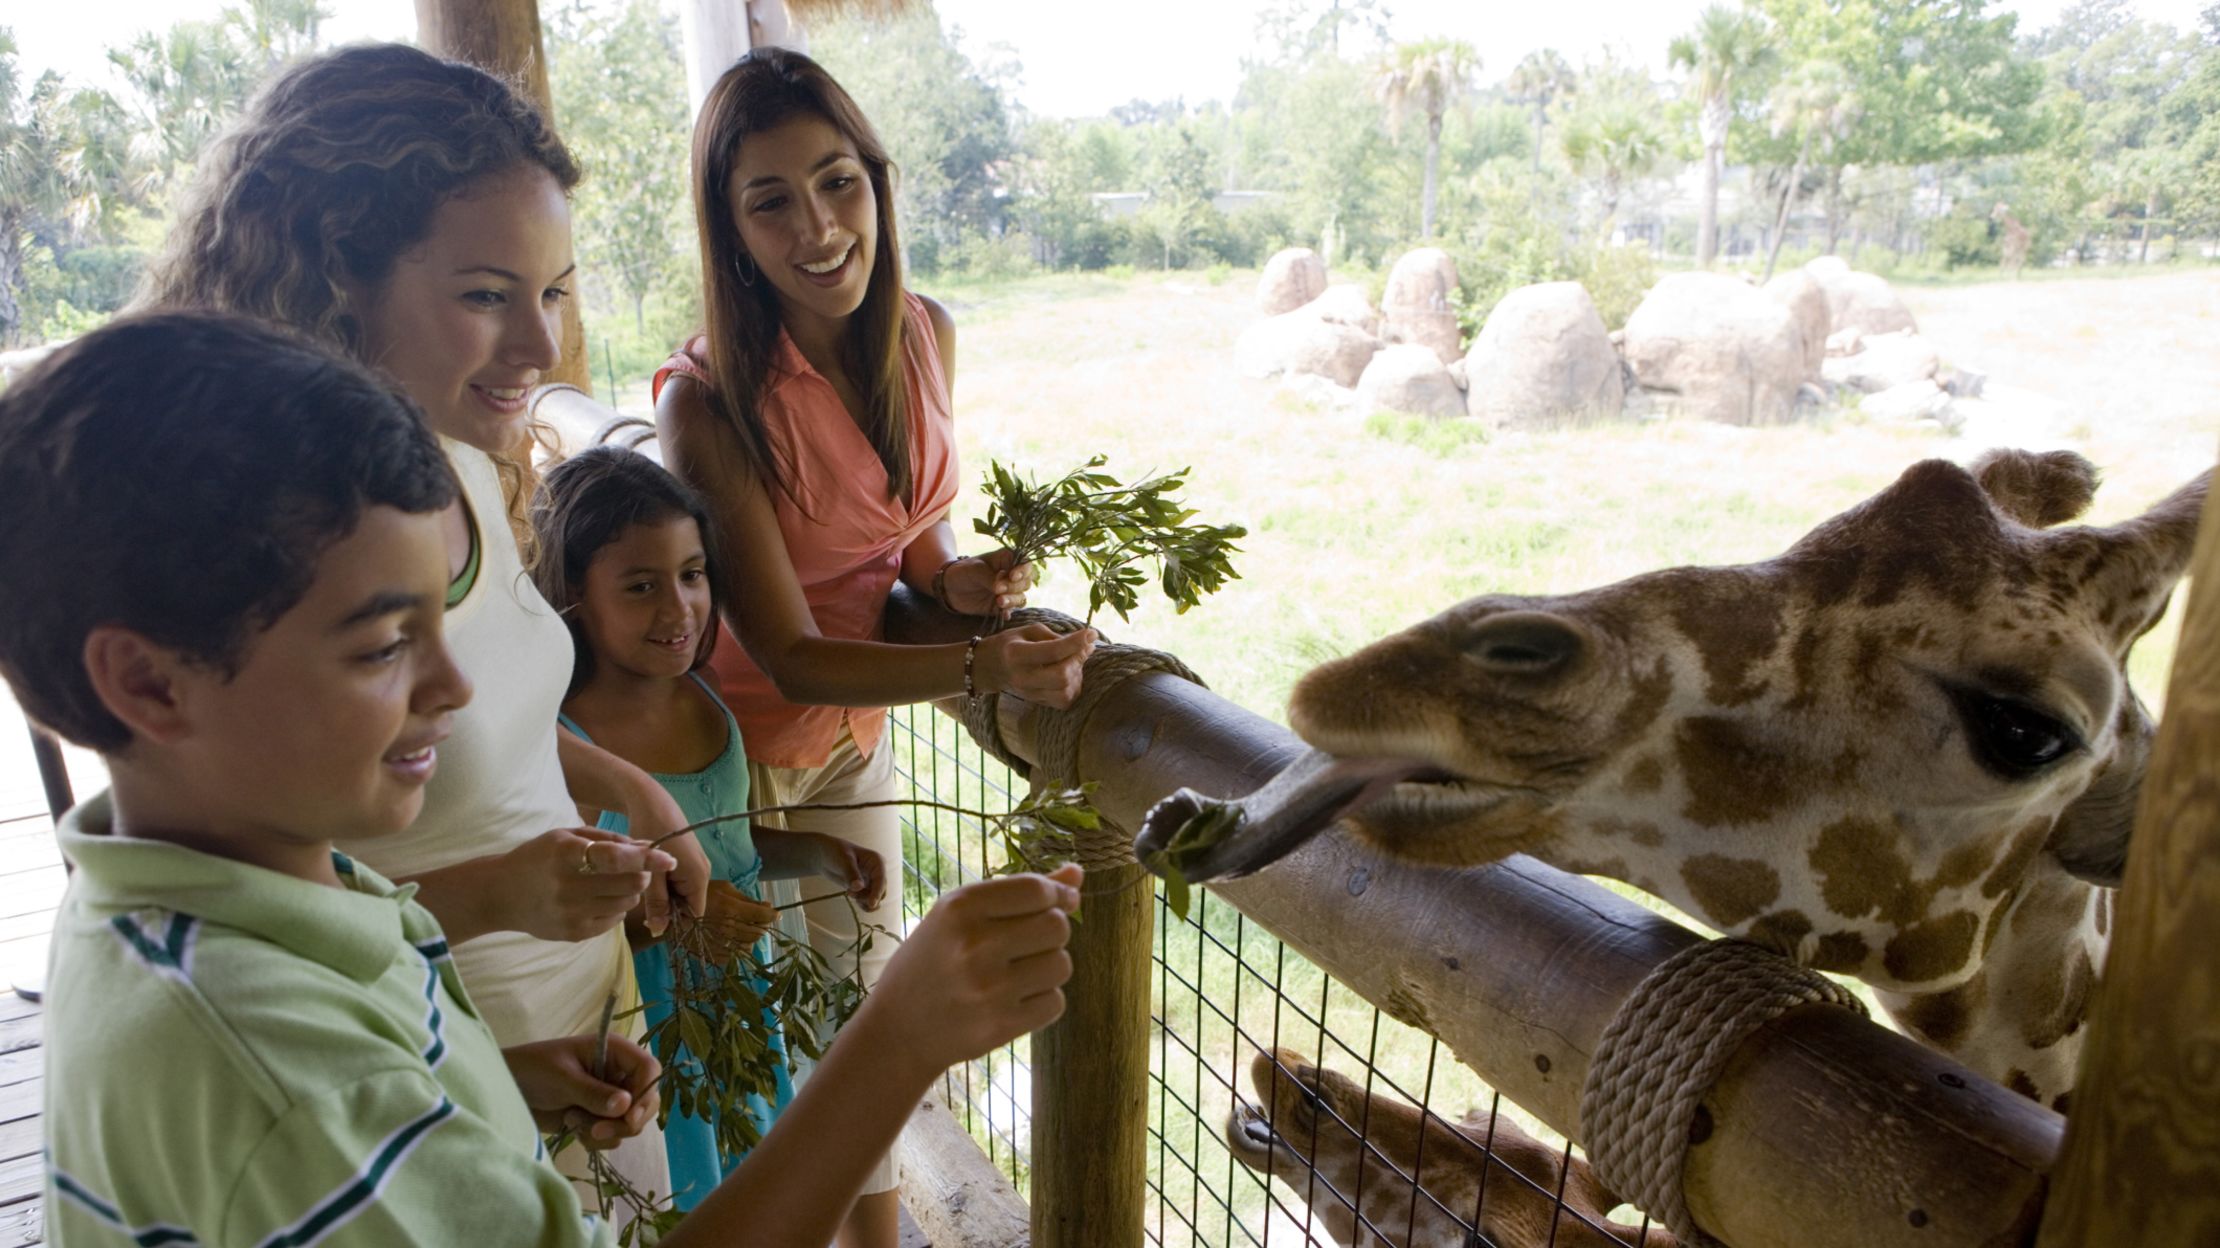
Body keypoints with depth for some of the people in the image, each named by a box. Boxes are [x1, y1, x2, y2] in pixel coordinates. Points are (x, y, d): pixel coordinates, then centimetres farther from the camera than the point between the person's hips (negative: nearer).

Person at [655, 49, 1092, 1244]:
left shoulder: (924, 334, -9)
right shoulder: (708, 402, -27)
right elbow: (792, 657, -26)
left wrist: (954, 576, -16)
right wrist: (983, 666, -41)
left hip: (859, 736, 5)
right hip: (742, 748, -5)